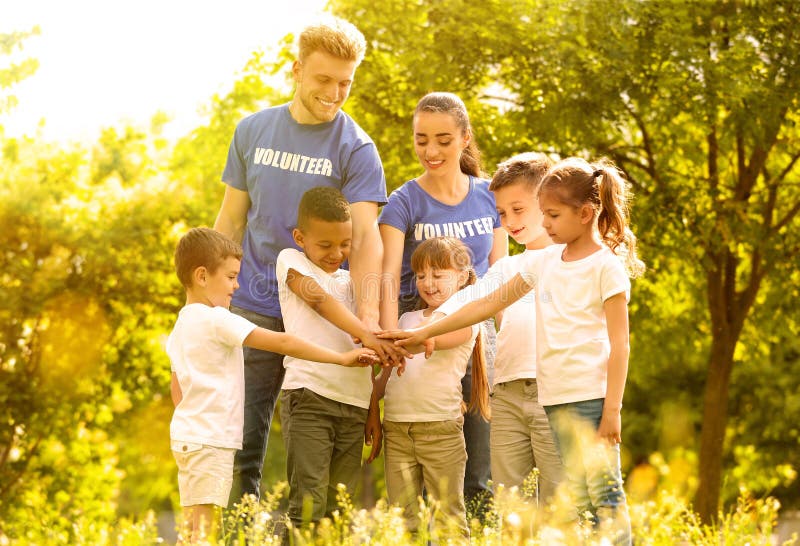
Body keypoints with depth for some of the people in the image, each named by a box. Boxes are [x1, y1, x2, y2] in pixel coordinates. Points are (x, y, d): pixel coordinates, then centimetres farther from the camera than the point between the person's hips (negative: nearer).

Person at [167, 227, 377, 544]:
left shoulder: (181, 326, 15)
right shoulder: (217, 319, -14)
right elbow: (282, 343, -16)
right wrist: (342, 358, -13)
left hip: (186, 435, 10)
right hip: (210, 441, -10)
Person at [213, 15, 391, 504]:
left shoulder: (356, 148, -4)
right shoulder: (253, 131, 7)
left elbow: (366, 235, -15)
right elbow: (231, 220, 14)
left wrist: (368, 314, -30)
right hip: (254, 309, 2)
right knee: (242, 443, 1)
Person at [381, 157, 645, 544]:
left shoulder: (606, 265, -5)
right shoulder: (545, 262, 14)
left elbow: (619, 344, -8)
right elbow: (489, 304, 17)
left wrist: (612, 408, -14)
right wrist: (424, 333, 14)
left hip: (591, 396, -6)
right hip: (556, 398, 6)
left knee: (604, 491, -9)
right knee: (577, 498, 5)